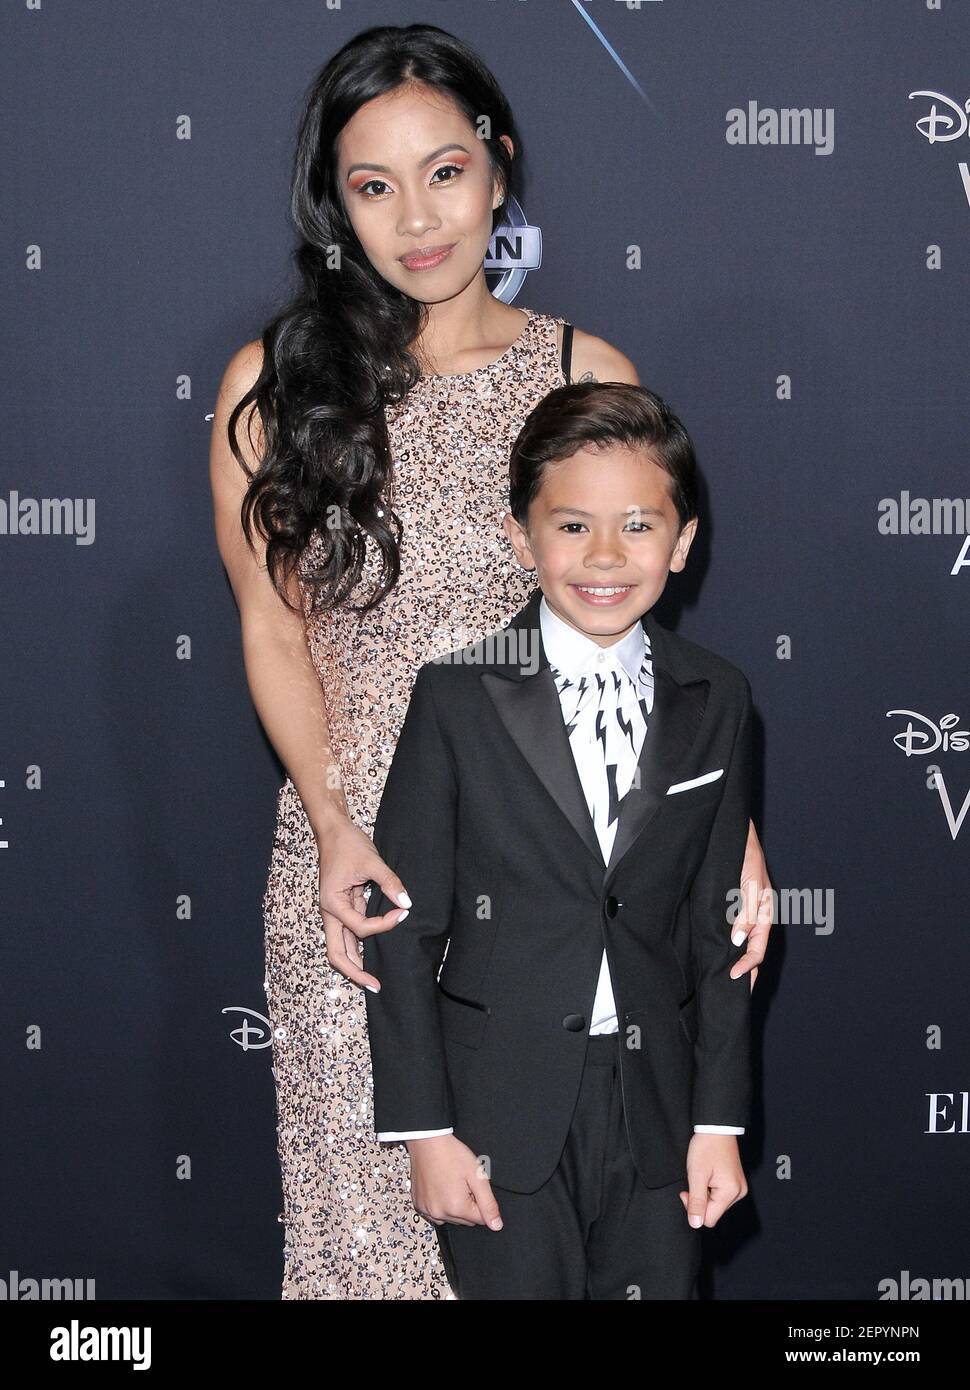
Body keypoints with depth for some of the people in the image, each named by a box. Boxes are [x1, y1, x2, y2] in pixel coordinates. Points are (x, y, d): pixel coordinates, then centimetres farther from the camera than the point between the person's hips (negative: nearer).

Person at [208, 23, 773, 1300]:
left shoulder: (588, 376, 1)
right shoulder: (274, 382, -1)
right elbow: (275, 629, 1)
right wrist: (337, 832, -12)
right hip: (358, 849, 0)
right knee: (368, 1183, 7)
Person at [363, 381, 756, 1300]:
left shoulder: (716, 700, 2)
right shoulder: (458, 695, -8)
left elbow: (717, 926, 5)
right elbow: (403, 930, -6)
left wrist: (720, 1120, 2)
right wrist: (425, 1130, -9)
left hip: (658, 1111, 3)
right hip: (501, 1118, -3)